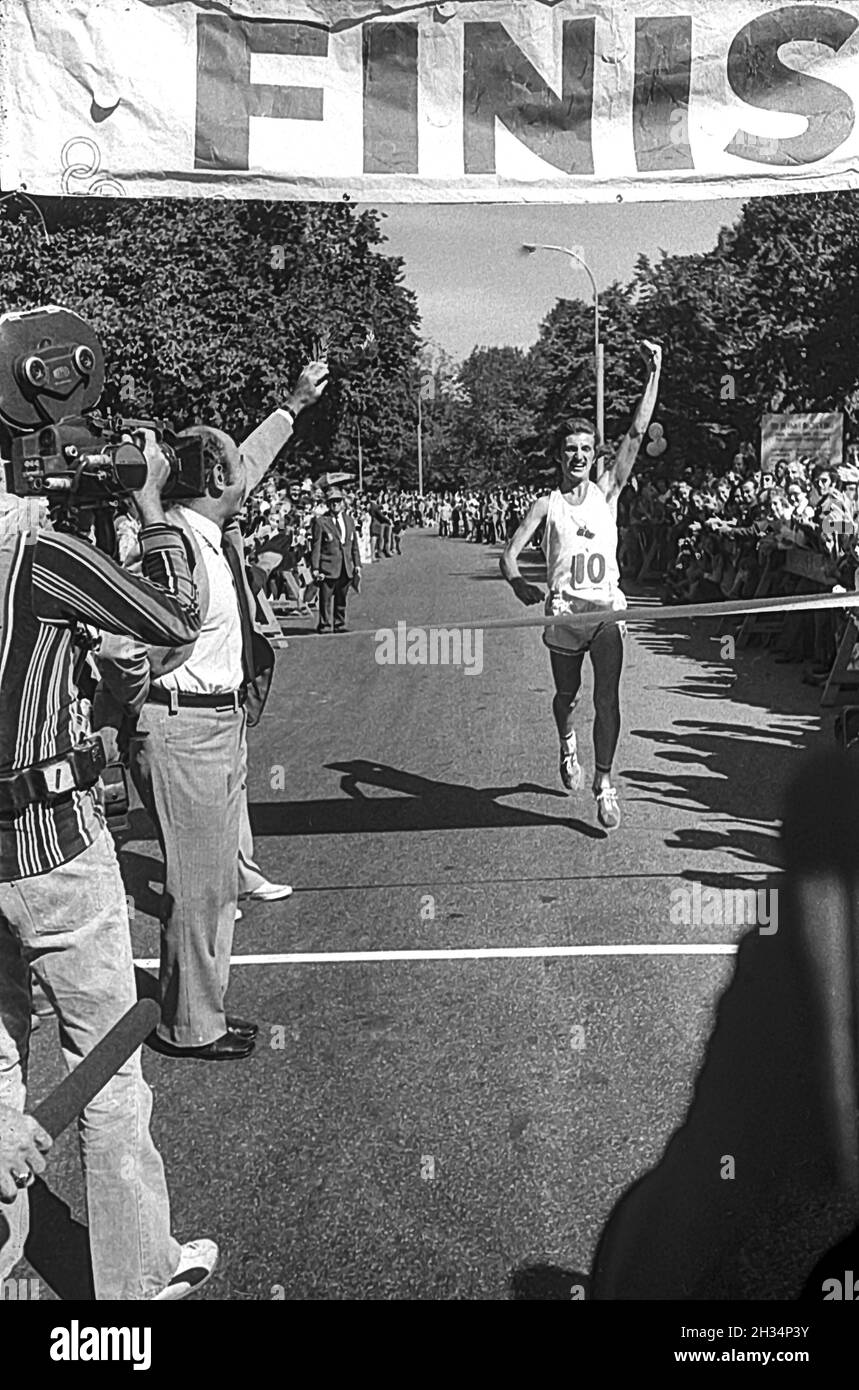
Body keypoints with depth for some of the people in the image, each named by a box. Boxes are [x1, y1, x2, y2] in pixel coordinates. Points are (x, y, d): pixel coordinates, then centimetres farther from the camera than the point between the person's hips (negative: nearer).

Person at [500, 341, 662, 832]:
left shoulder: (607, 492, 5)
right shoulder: (547, 504, 4)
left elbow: (637, 433, -2)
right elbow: (510, 554, 4)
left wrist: (654, 374, -7)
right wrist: (518, 581, -18)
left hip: (607, 606, 0)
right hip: (564, 609, 0)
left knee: (607, 698, -10)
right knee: (567, 694, 15)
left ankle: (604, 781, -2)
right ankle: (568, 744, 46)